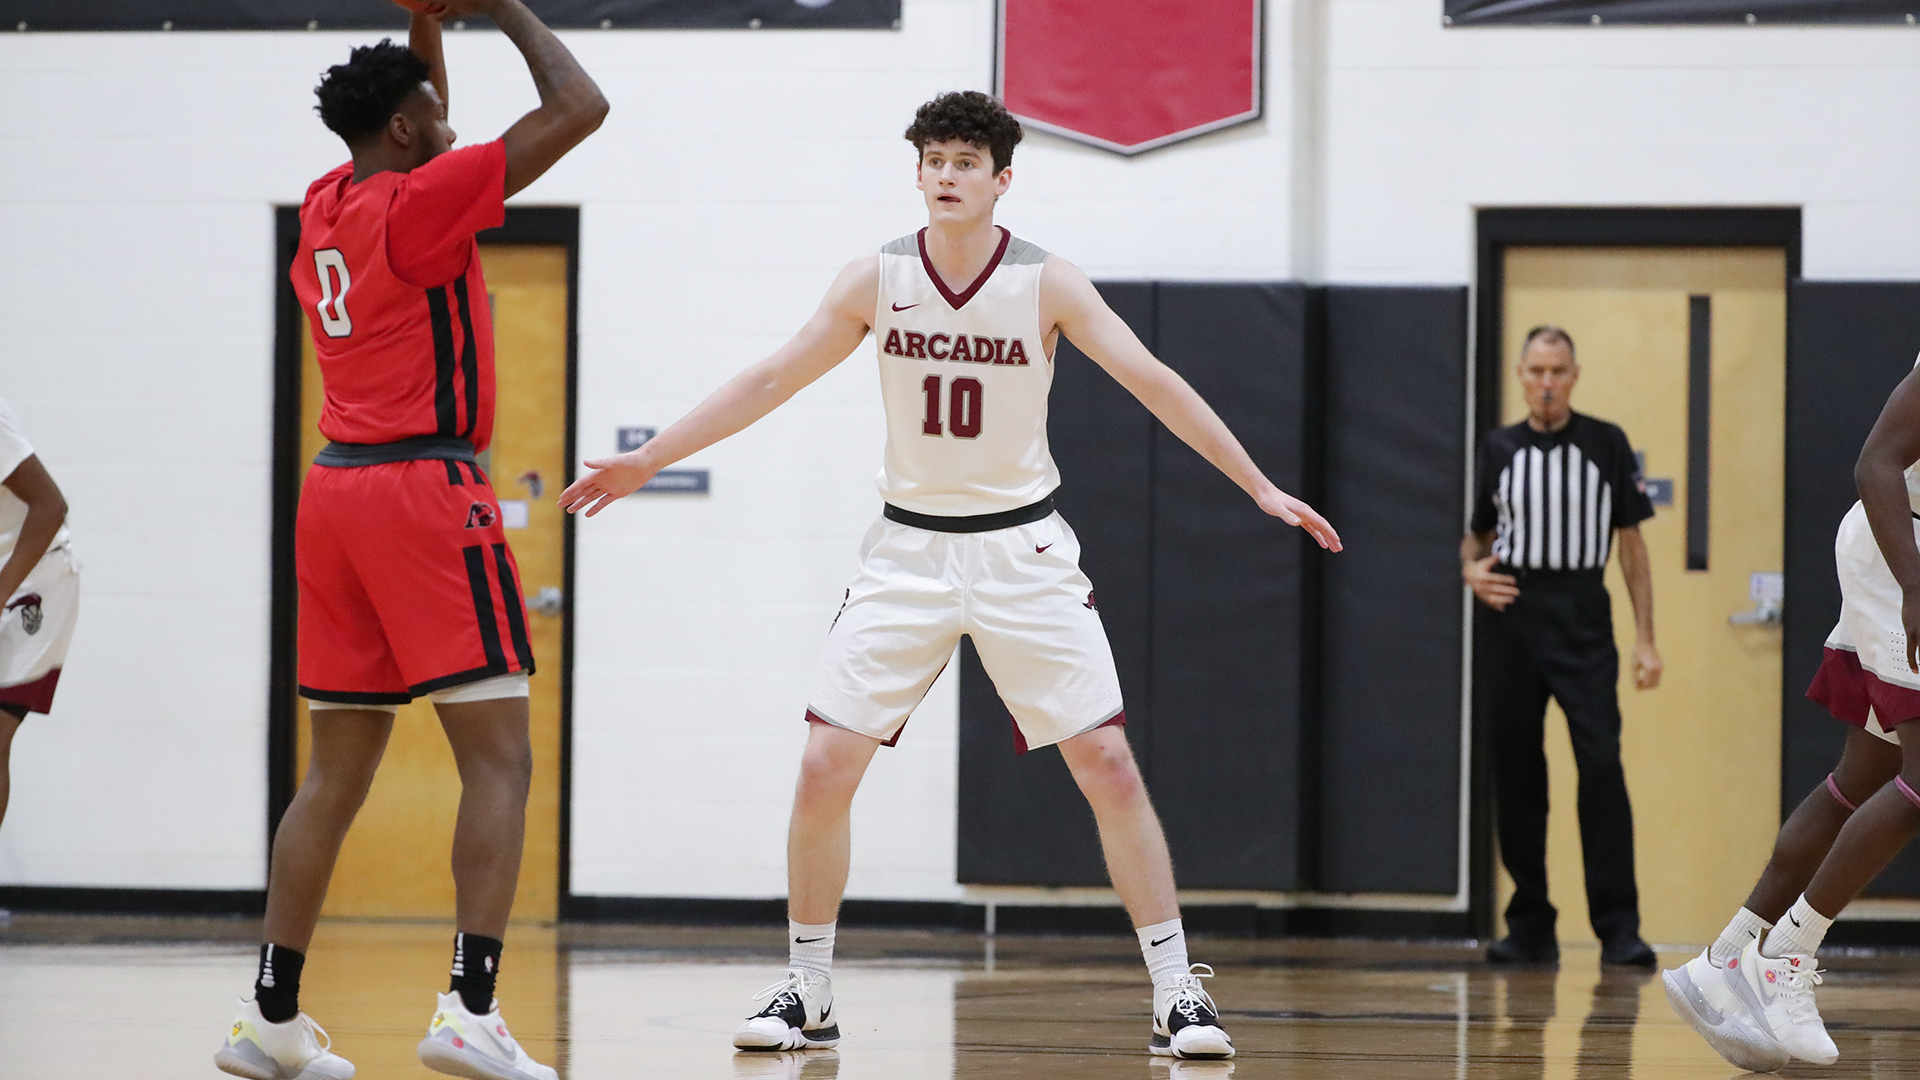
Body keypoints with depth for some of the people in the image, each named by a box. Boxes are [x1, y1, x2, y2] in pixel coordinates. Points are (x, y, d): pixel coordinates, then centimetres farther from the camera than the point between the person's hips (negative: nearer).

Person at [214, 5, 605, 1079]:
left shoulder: (330, 204, 13)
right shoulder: (423, 202, -9)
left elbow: (413, 140, 36)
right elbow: (578, 107, -11)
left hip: (336, 495, 8)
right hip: (427, 490, -8)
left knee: (338, 774, 13)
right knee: (499, 758, -8)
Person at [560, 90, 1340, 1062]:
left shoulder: (1045, 283, -8)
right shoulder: (875, 281, -4)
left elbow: (1155, 384, -9)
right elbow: (770, 381, 2)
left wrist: (1261, 488, -14)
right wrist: (645, 460, 1)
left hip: (1021, 547, -1)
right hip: (909, 546, 1)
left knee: (1109, 765, -9)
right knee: (825, 768, -7)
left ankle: (1177, 996, -1)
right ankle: (807, 997, 7)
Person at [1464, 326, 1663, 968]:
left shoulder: (1607, 445, 4)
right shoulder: (1499, 449, 10)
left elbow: (1631, 545, 5)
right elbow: (1476, 535, 20)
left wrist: (1645, 639, 0)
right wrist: (1472, 570, -4)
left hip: (1583, 624, -2)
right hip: (1511, 620, 2)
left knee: (1601, 765, -15)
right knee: (1517, 774, 3)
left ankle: (1618, 929, -15)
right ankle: (1531, 930, 11)